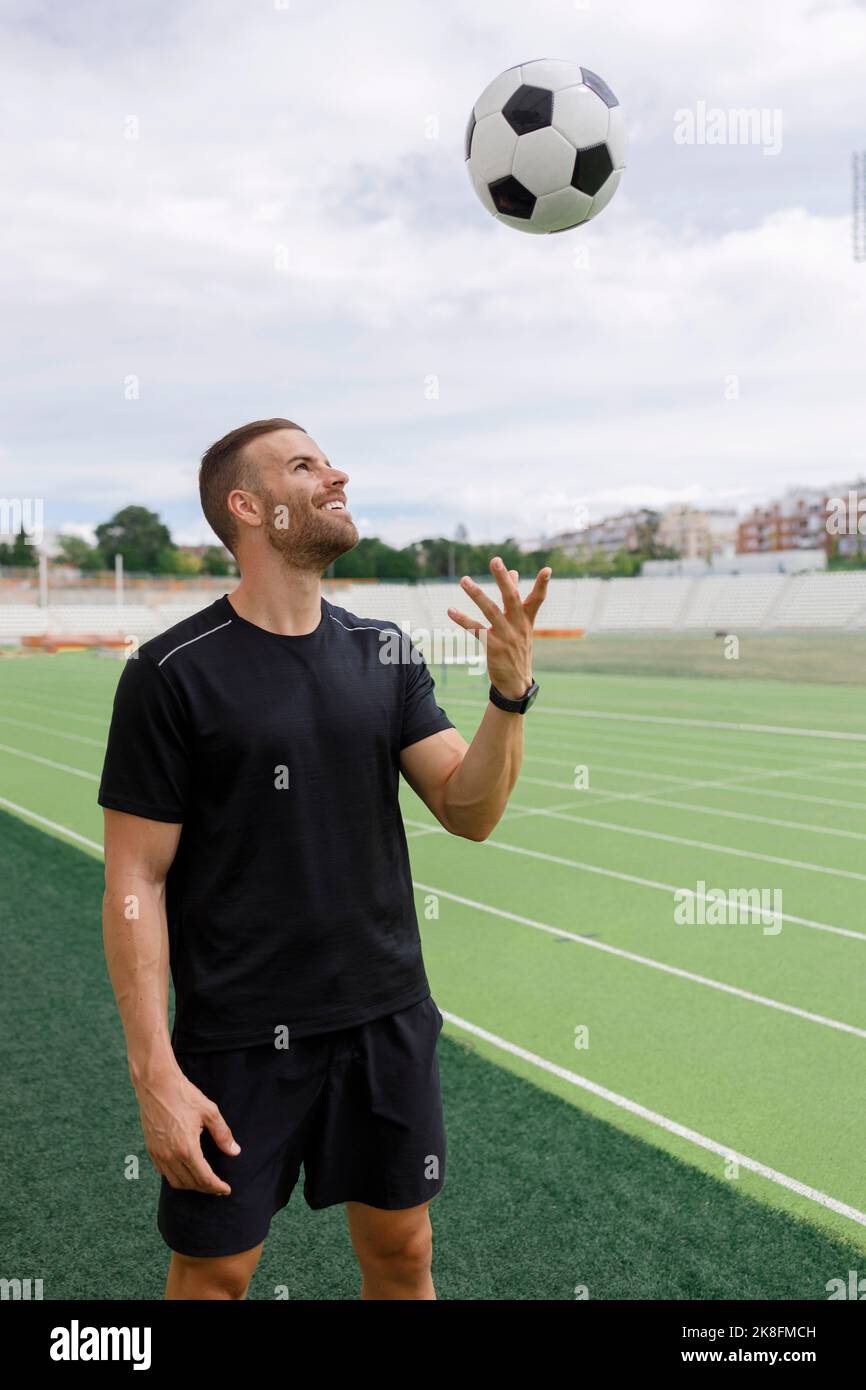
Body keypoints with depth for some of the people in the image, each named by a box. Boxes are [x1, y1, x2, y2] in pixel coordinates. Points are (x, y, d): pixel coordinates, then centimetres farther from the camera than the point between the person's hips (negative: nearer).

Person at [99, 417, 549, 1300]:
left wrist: (510, 691, -19)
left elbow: (469, 813, -2)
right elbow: (135, 879, -11)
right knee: (215, 1268, 10)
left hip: (388, 1018, 5)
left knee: (402, 1255, 17)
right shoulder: (173, 671, -11)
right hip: (240, 1036, -4)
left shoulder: (385, 654, 3)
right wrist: (154, 1070, -14)